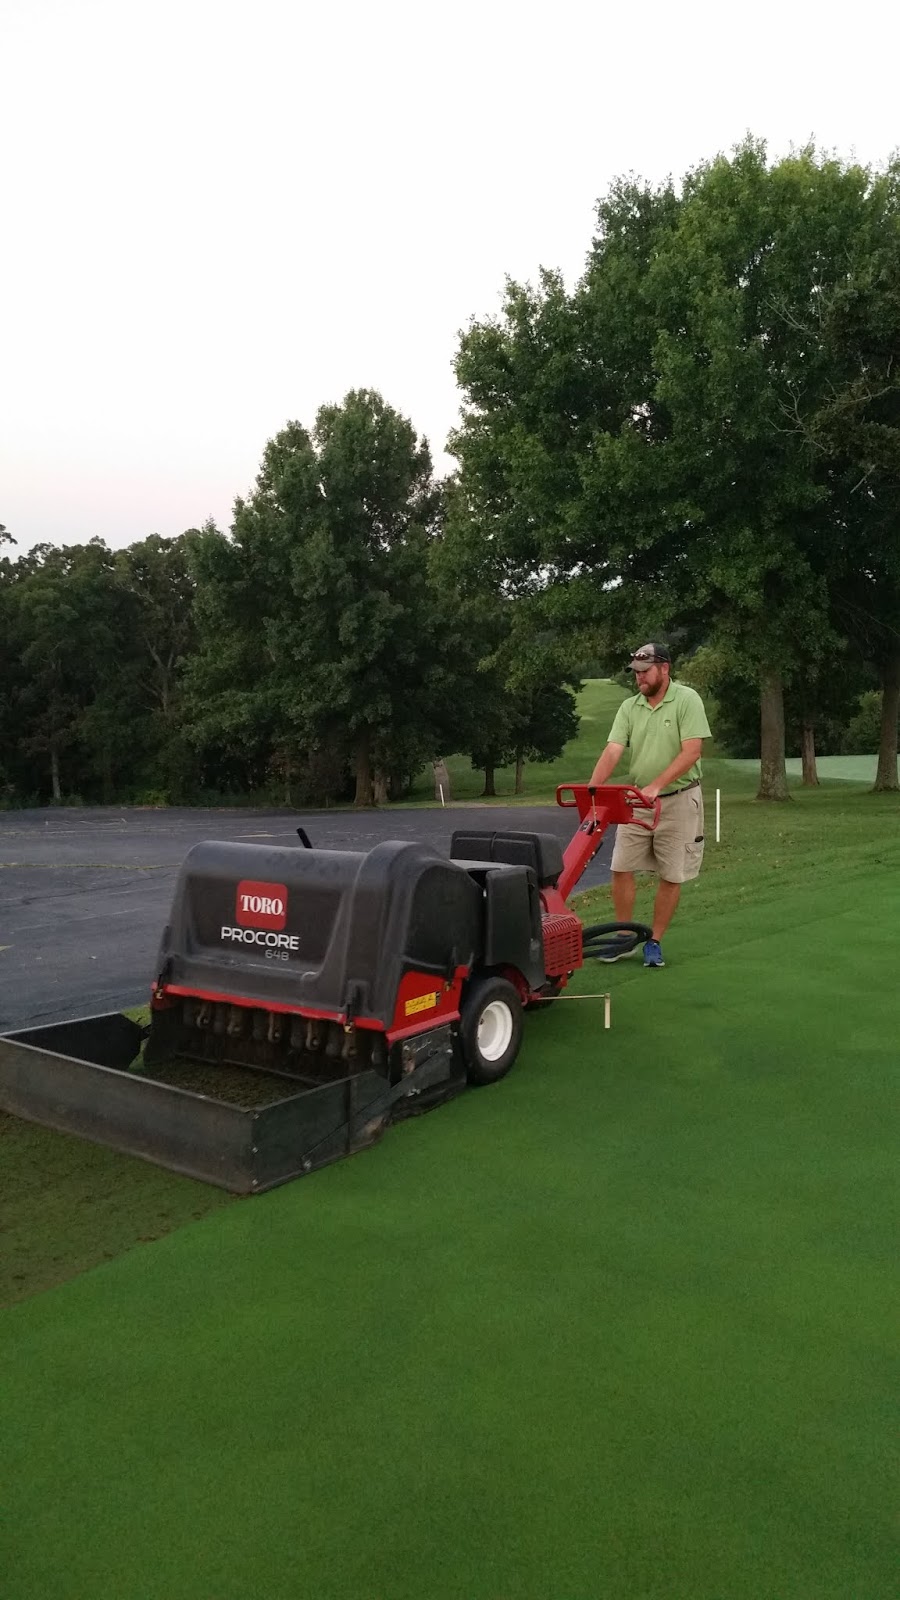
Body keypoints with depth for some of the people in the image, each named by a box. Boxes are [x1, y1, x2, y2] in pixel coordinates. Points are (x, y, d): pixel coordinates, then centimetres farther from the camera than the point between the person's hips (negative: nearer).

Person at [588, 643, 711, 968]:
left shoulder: (687, 700, -11)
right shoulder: (629, 707, 2)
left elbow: (691, 752, -18)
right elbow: (613, 751, -7)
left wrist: (655, 786, -26)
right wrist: (591, 789, -23)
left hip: (678, 799, -4)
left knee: (671, 876, 3)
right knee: (621, 868, 2)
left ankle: (654, 942, 16)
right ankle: (625, 938, 17)